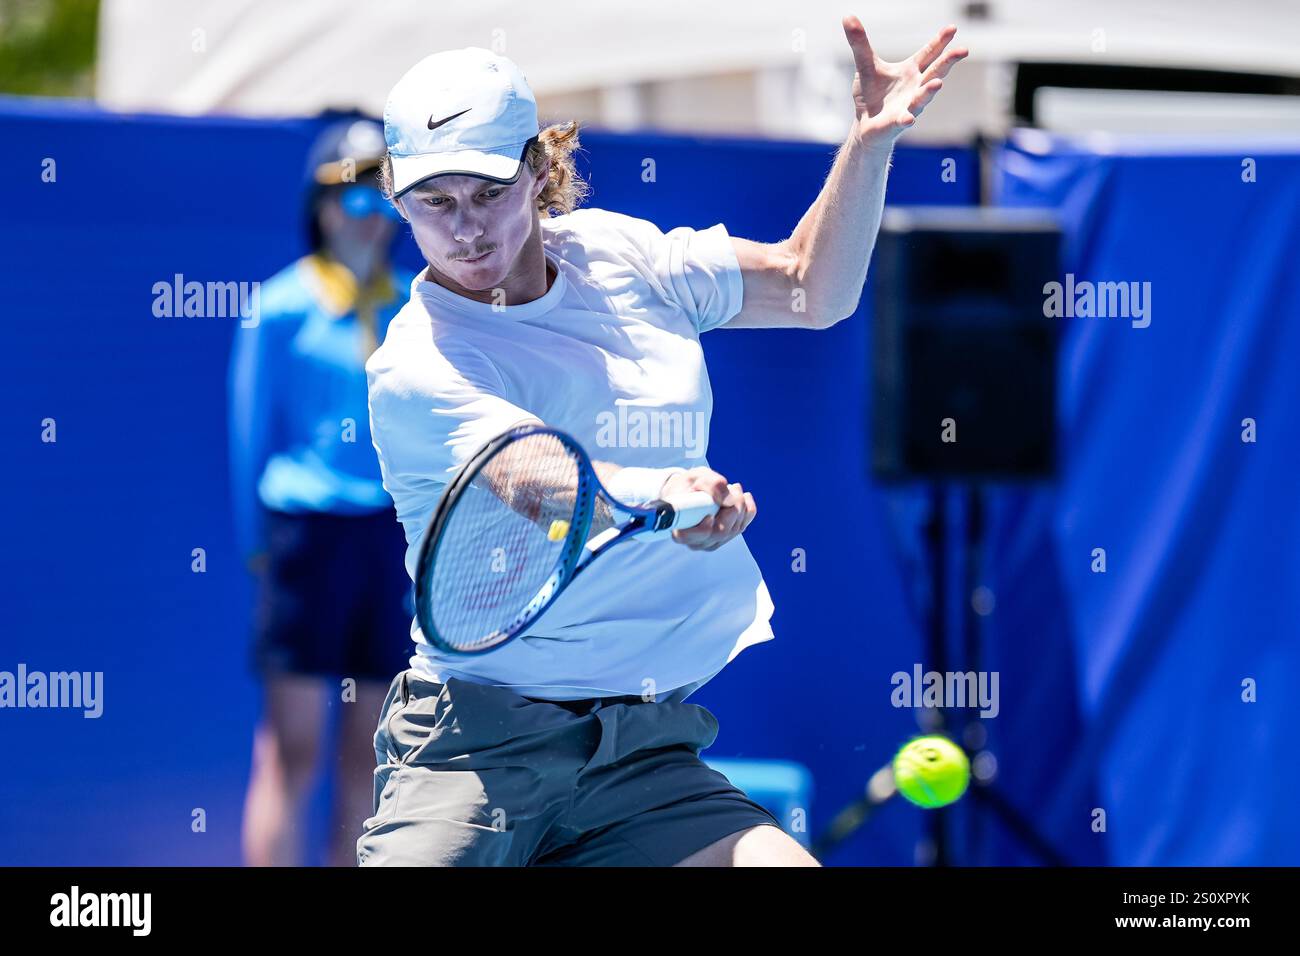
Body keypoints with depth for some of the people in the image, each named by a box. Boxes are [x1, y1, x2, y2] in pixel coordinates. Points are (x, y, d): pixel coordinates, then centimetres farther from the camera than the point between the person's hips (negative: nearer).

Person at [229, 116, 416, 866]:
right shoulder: (283, 309, 2)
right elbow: (252, 436, 6)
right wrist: (259, 549, 3)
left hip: (398, 537, 4)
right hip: (309, 528, -4)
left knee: (368, 756, 6)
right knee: (293, 752, -7)